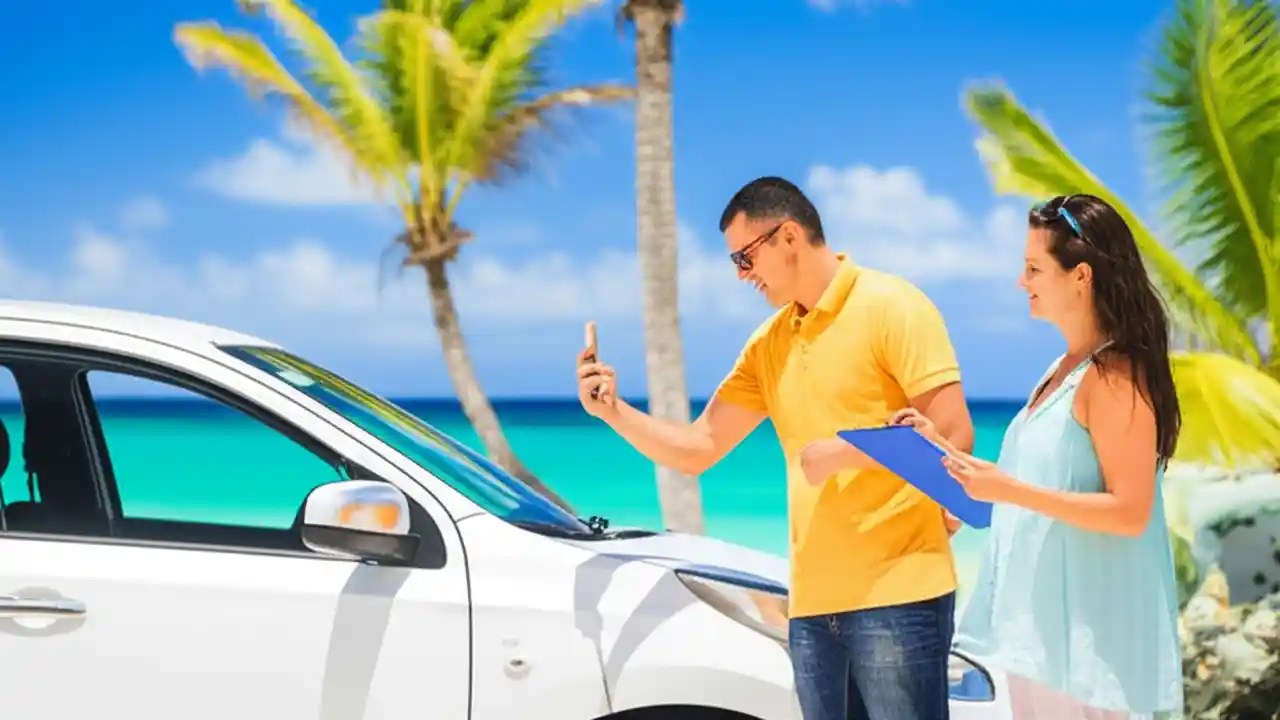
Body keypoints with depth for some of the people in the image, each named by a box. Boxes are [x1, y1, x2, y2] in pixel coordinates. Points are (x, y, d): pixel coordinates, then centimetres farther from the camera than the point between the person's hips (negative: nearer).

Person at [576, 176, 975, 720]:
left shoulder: (891, 307, -5)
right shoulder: (768, 344, 16)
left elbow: (952, 435, -11)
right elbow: (697, 449, 15)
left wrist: (843, 452, -12)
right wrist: (613, 411, 1)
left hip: (898, 596, -7)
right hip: (812, 602, 7)